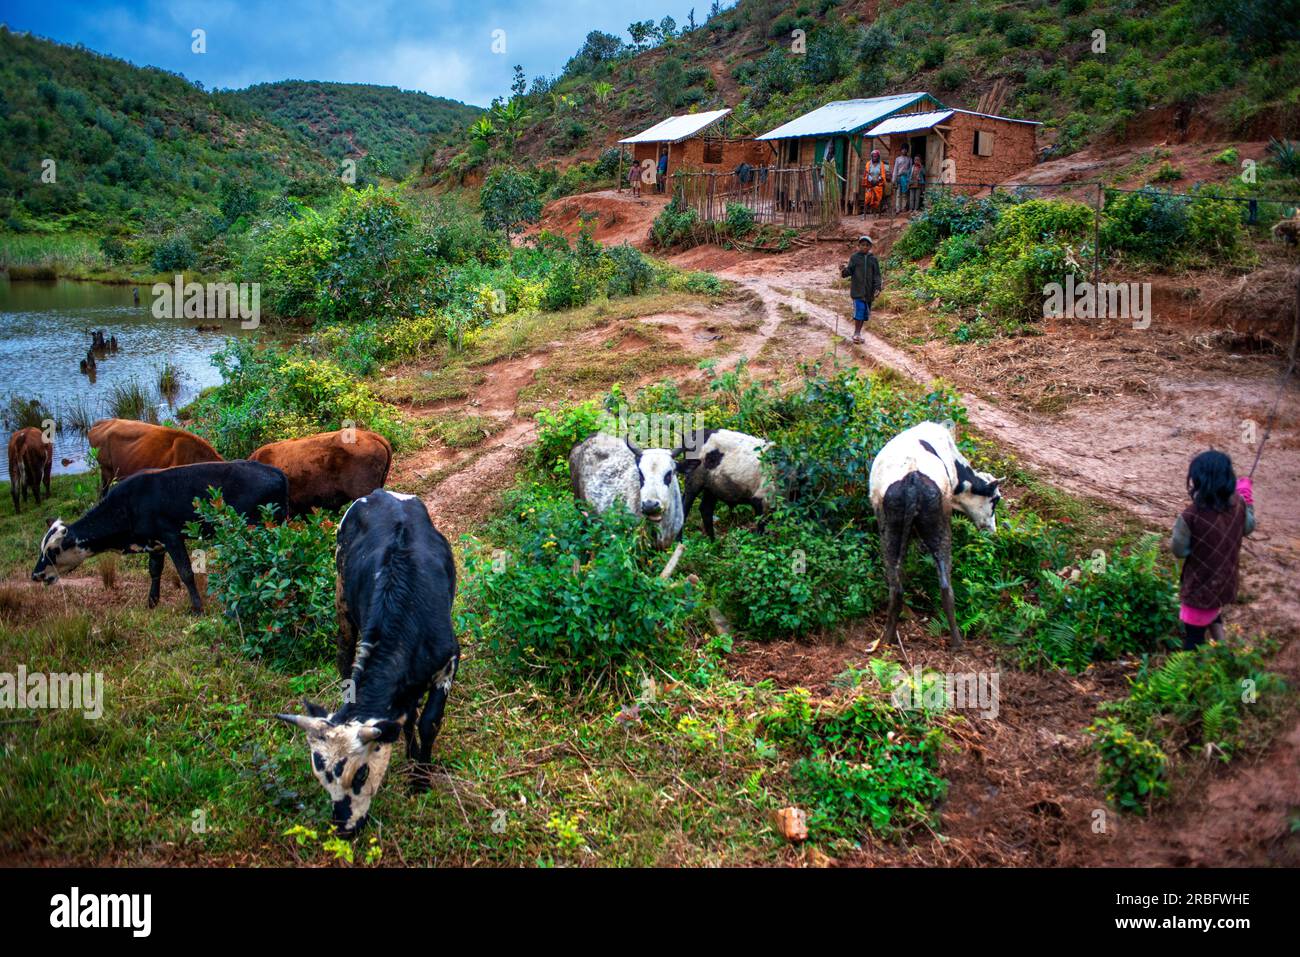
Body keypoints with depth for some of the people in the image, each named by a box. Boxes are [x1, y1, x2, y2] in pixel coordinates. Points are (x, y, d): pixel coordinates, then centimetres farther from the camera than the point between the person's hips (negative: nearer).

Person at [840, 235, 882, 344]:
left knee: (865, 312, 6)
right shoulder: (854, 257, 3)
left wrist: (877, 287, -6)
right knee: (859, 309, -12)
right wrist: (844, 272, -22)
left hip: (869, 290, 3)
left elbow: (877, 275, 5)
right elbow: (850, 271, 1)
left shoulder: (873, 259, 7)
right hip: (857, 289, -3)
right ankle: (856, 333, -2)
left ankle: (858, 333, 17)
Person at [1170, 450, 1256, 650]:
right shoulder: (1238, 504, -14)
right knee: (1213, 612, 37)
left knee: (1194, 637, 11)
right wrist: (1247, 496, 19)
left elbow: (1179, 550, -19)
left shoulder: (1191, 516, -32)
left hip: (1201, 587, -6)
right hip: (1225, 581, 6)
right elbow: (1248, 527, 8)